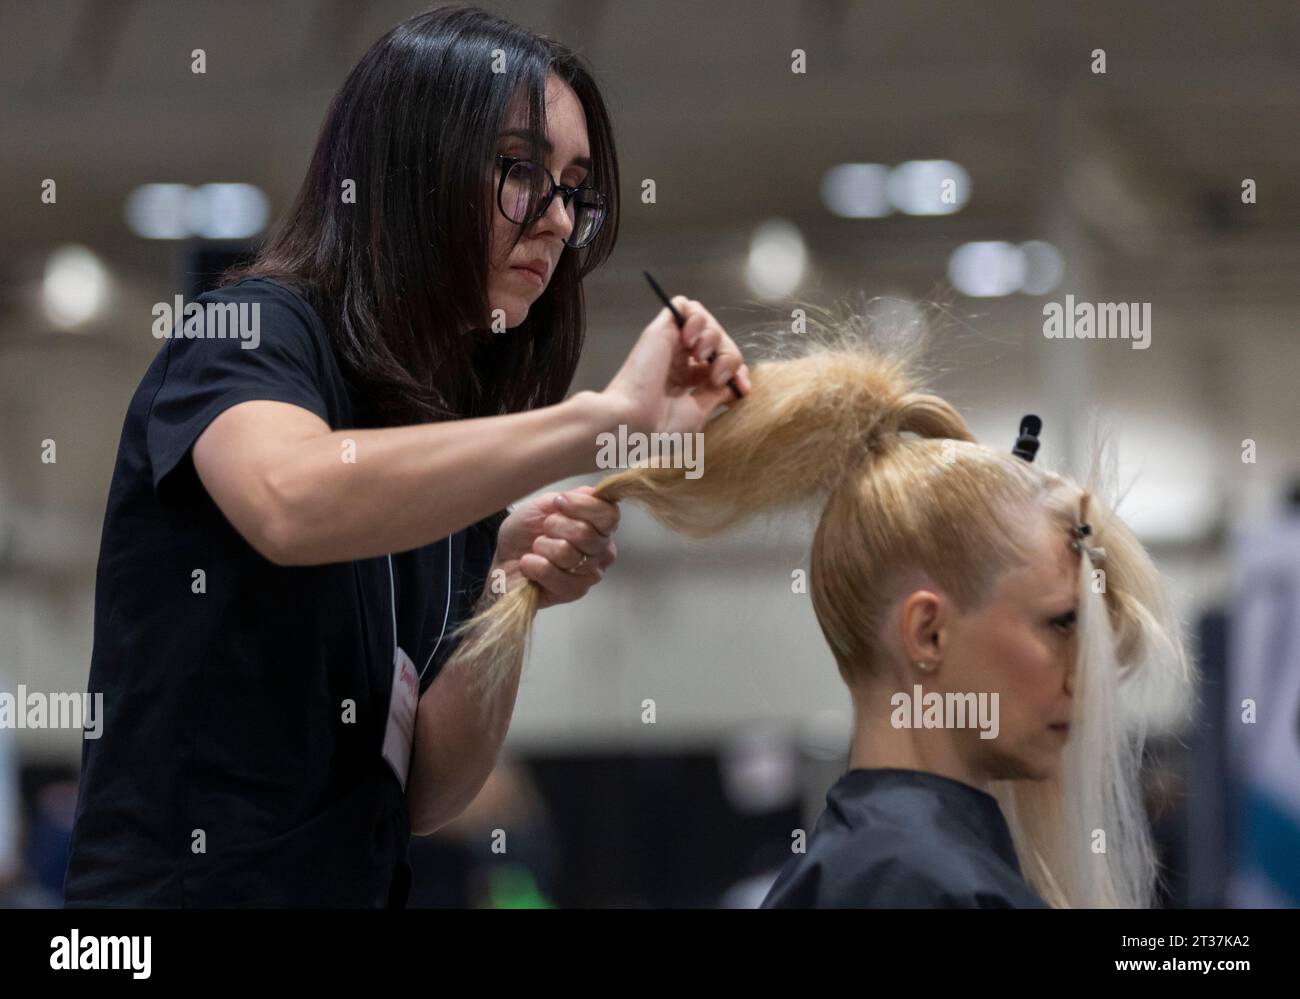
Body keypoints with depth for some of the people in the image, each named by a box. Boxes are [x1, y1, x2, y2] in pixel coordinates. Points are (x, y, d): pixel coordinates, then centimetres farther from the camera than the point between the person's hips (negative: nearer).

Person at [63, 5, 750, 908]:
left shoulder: (453, 457, 10)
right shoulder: (253, 332, -9)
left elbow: (422, 797, 5)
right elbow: (291, 500, -32)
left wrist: (506, 604, -10)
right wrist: (606, 421, -32)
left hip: (358, 883, 7)